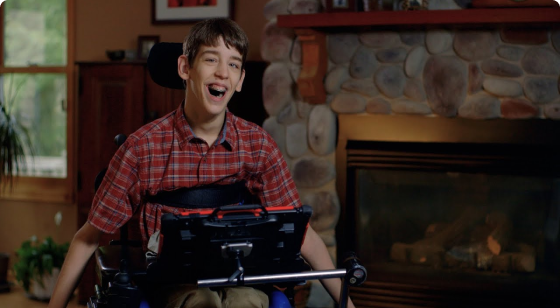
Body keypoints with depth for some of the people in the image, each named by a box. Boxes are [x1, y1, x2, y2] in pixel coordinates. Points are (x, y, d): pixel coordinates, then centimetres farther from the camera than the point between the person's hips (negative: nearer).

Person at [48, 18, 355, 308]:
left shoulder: (258, 145, 3)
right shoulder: (143, 147, -4)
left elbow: (302, 233, 7)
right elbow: (88, 237, 3)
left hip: (242, 279, 2)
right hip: (174, 279, -2)